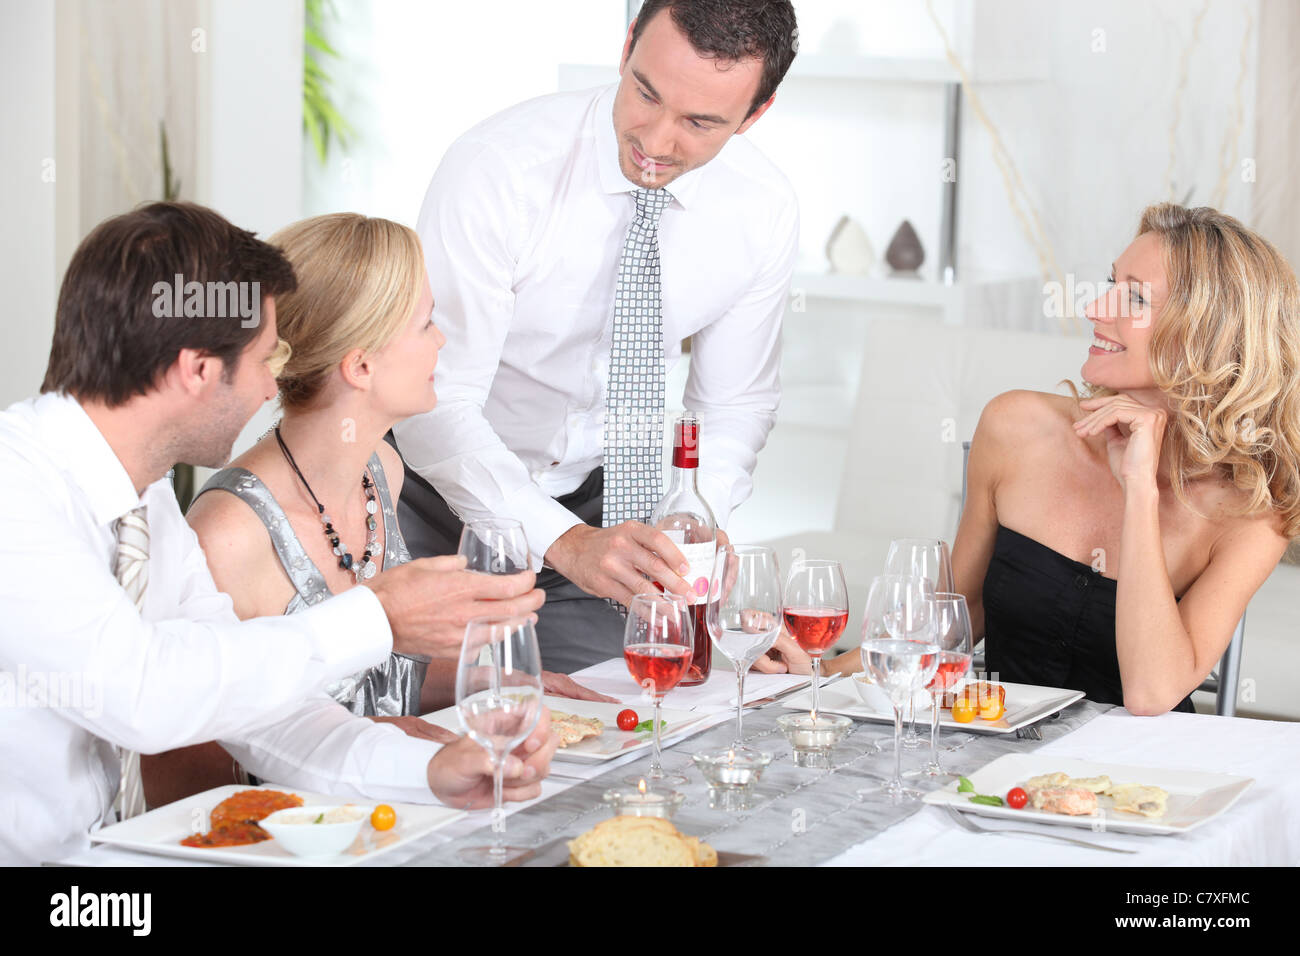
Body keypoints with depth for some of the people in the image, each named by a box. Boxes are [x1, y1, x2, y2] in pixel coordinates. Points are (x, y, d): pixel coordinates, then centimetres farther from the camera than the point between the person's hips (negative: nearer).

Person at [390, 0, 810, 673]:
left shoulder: (764, 211, -12)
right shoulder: (497, 168, -27)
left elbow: (736, 403, 1)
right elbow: (435, 402, -28)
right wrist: (565, 540, -40)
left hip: (592, 494, 4)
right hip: (441, 485, -3)